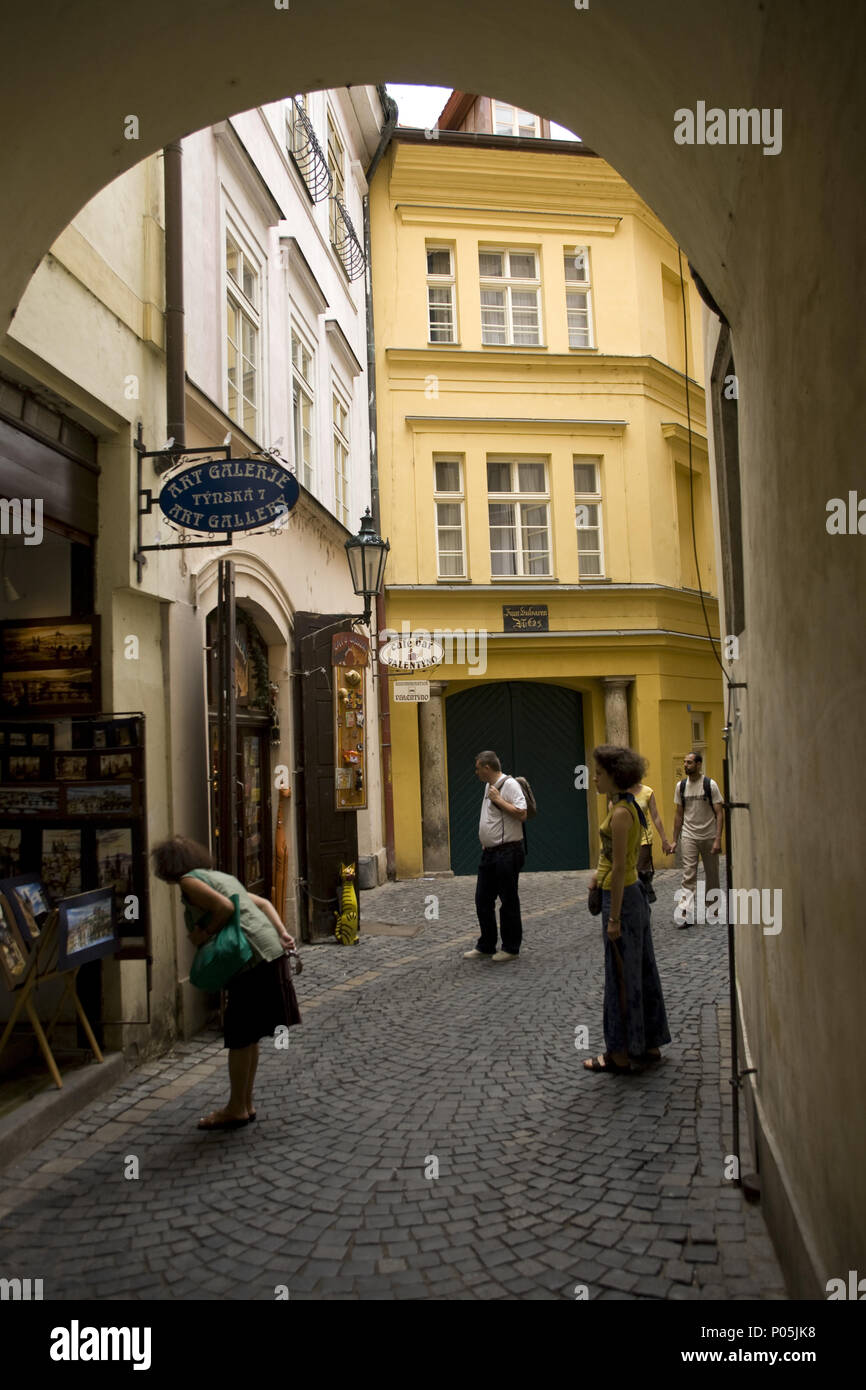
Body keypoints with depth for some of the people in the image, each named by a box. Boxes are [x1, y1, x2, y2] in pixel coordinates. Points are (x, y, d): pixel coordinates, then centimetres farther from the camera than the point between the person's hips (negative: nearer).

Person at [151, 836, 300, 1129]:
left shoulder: (189, 880, -3)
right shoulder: (220, 876, 23)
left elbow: (225, 907, -18)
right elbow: (263, 903, 18)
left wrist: (205, 934, -5)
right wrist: (282, 934, 9)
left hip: (253, 958, -9)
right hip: (270, 951, 9)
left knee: (240, 1036, 2)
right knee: (248, 1035, 17)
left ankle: (236, 1109, 13)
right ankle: (246, 1104, 25)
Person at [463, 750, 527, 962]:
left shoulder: (510, 785, -14)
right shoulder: (489, 786, 15)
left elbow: (522, 814, -25)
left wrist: (498, 799, -20)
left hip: (507, 854, -9)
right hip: (490, 853, 10)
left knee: (508, 901, 1)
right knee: (483, 899, 12)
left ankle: (511, 948, 11)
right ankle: (486, 946, 23)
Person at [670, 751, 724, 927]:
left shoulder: (710, 785, -8)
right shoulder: (680, 786, 2)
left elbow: (719, 813, -9)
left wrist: (718, 839, -17)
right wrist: (674, 840, 7)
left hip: (709, 837, -1)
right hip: (689, 836, 1)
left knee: (712, 876, 10)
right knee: (688, 876, -8)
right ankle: (685, 914, -13)